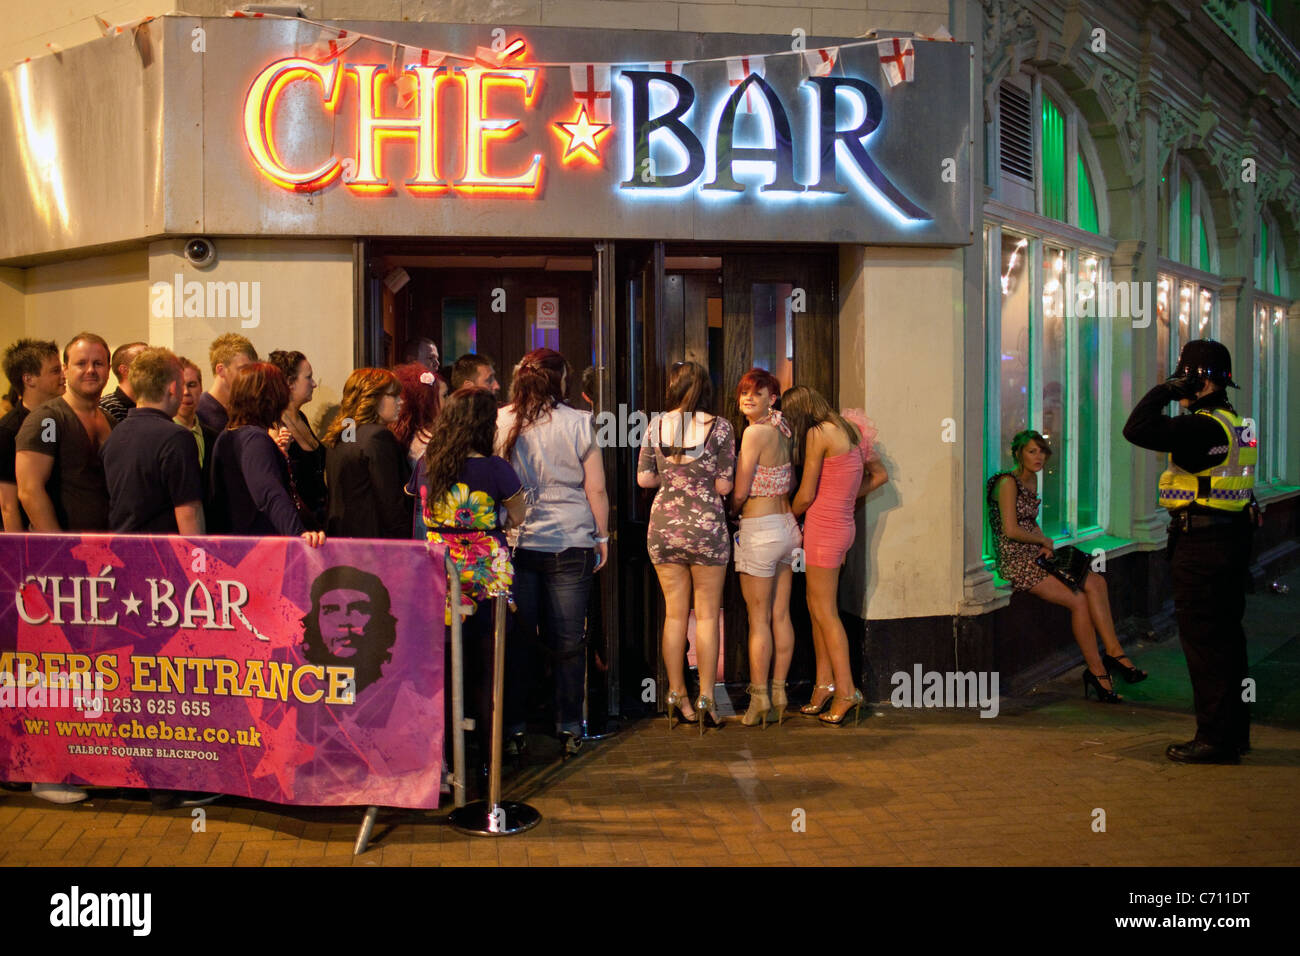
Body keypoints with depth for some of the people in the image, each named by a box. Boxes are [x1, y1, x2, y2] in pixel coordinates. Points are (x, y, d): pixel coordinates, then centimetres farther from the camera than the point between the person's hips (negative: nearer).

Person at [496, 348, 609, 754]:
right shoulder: (577, 423, -4)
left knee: (516, 638, 7)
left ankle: (512, 729, 12)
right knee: (568, 641, 6)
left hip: (514, 542, 1)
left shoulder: (500, 423, -1)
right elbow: (596, 489, -1)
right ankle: (570, 729, 12)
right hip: (569, 545, -1)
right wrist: (602, 537, 10)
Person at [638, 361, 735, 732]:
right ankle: (705, 697, 3)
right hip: (706, 526, -3)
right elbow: (724, 486, -7)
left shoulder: (656, 425, 3)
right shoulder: (718, 426, -5)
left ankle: (677, 694, 15)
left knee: (674, 613, 10)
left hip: (663, 527, 3)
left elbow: (643, 478, 5)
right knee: (707, 615, 4)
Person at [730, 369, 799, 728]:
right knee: (781, 616, 10)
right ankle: (779, 692, 16)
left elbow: (740, 492, -14)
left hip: (759, 529, -8)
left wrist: (726, 511, 4)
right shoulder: (783, 430, 9)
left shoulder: (754, 432, -15)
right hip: (786, 524, 8)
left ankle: (759, 698, 3)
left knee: (758, 619, -2)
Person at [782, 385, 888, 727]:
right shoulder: (853, 431, 11)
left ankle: (846, 690, -3)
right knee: (817, 606, 13)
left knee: (825, 610, -3)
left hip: (824, 526, -8)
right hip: (842, 524, 8)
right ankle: (825, 683, 15)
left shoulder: (818, 434, -13)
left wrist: (789, 519, 7)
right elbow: (879, 475, 22)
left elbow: (806, 496, -12)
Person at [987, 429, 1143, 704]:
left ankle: (1113, 653, -15)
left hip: (1035, 557, 8)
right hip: (1015, 561, -8)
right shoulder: (1008, 483, -11)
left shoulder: (1032, 480, 16)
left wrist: (1044, 542, 5)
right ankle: (1097, 669, -12)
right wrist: (1043, 541, -3)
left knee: (1095, 583, -13)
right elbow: (1011, 530, -17)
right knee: (1079, 600, -20)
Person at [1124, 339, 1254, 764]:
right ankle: (1235, 732, 24)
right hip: (1232, 538, 10)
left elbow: (1138, 429, -27)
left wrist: (1163, 392, -15)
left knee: (1204, 641, -4)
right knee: (1226, 637, 16)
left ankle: (1215, 739, 1)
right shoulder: (1235, 424, 13)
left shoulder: (1204, 428, -19)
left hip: (1202, 544, -10)